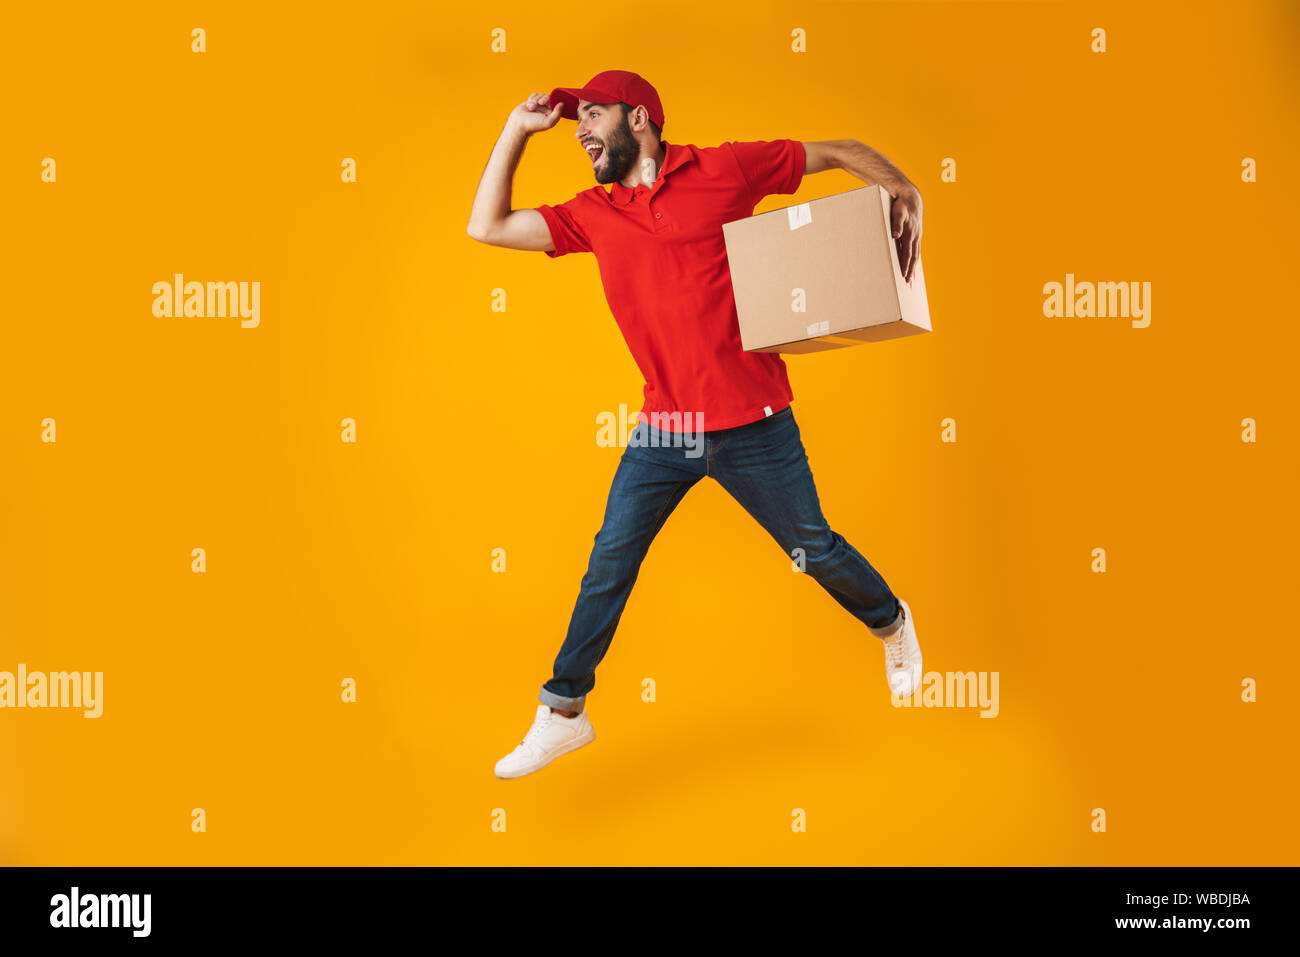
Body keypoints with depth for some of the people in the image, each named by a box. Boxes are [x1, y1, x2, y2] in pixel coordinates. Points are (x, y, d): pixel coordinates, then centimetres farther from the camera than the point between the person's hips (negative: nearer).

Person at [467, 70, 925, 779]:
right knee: (608, 566, 5)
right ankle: (563, 713, 19)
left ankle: (891, 623, 41)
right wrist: (517, 128, 8)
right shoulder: (592, 215, 8)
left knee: (815, 549, 11)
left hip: (750, 424, -3)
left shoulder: (723, 170, -4)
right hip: (662, 429, 4)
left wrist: (903, 192, -15)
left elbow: (844, 153, 3)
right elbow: (486, 227, 8)